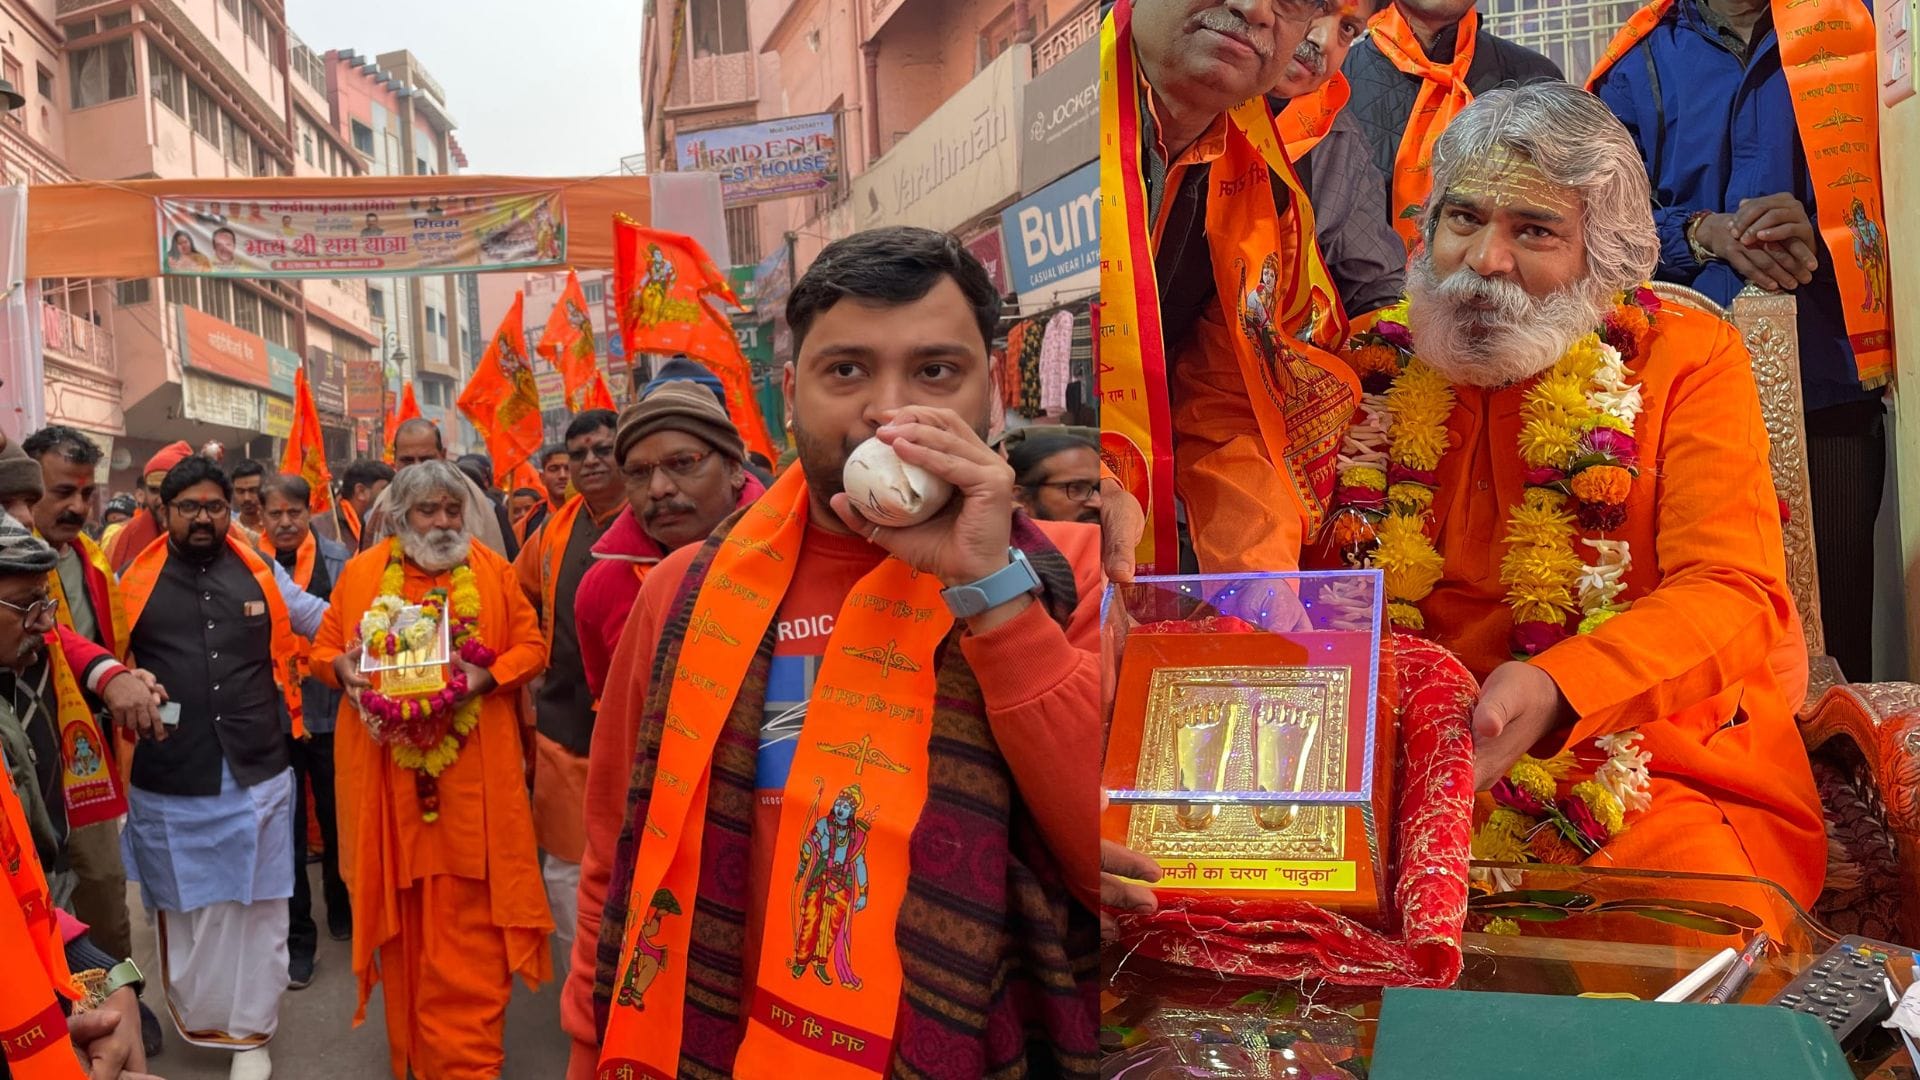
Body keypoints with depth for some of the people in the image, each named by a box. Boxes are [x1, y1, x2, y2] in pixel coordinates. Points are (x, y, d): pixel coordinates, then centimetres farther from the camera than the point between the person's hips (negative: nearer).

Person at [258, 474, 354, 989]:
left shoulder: (338, 560, -2)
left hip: (329, 710, 0)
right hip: (272, 712, 0)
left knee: (337, 818, 13)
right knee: (286, 827, 7)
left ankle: (342, 910, 34)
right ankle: (296, 935, 18)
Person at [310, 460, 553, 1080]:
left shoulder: (493, 571, 3)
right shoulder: (361, 572, 6)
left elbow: (532, 646, 3)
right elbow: (324, 647, 10)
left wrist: (488, 678, -16)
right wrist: (345, 671, -12)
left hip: (472, 777, -1)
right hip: (388, 776, 1)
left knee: (470, 924, 0)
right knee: (400, 912, 10)